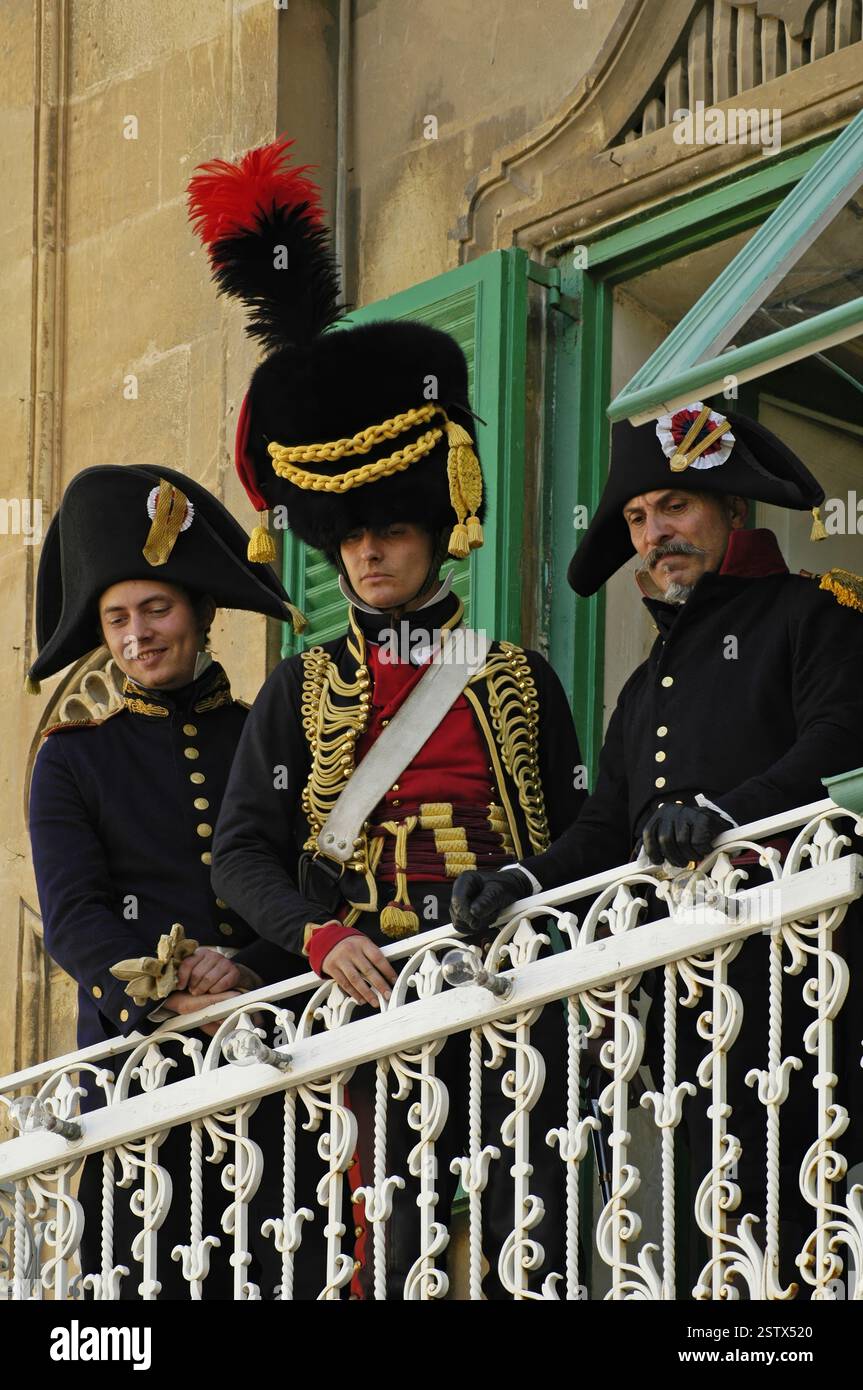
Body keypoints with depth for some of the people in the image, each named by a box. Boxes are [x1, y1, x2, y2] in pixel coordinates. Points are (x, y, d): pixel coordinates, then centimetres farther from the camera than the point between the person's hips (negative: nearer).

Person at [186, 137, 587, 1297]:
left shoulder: (519, 679, 14)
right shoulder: (302, 693, 12)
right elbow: (242, 854, 3)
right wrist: (324, 940, -15)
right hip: (364, 1008, -1)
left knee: (533, 1253, -6)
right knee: (384, 1254, -5)